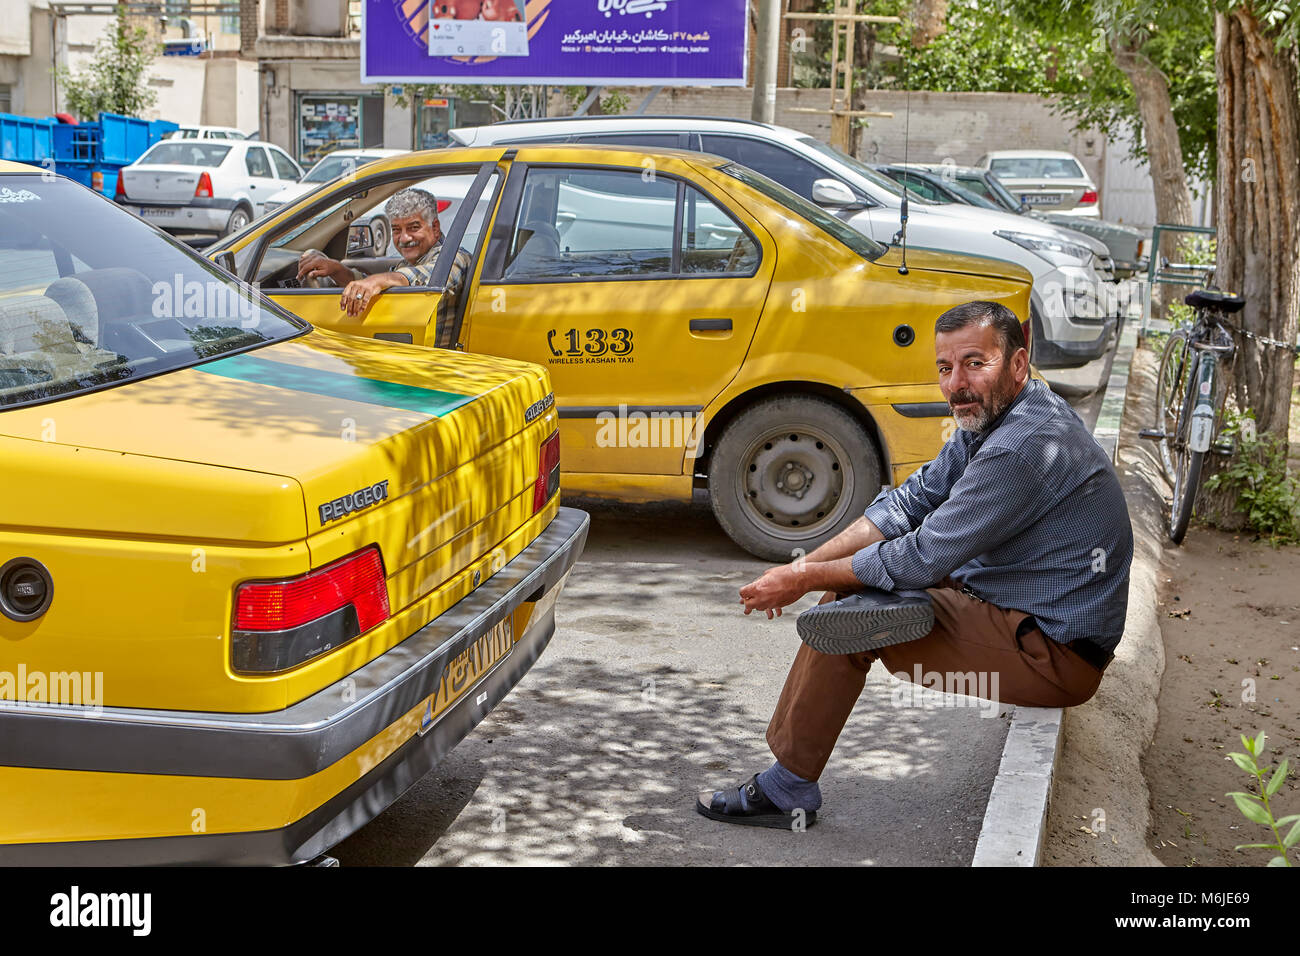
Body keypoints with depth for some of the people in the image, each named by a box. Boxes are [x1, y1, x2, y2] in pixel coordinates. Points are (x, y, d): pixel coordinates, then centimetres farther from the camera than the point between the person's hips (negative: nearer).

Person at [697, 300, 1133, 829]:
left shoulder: (1027, 446, -26)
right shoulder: (990, 416, 6)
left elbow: (924, 558, -23)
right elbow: (909, 502, 8)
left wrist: (807, 580, -13)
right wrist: (805, 564, -3)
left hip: (1055, 652, -10)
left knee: (842, 618, -15)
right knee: (853, 581, 13)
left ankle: (785, 791, 1)